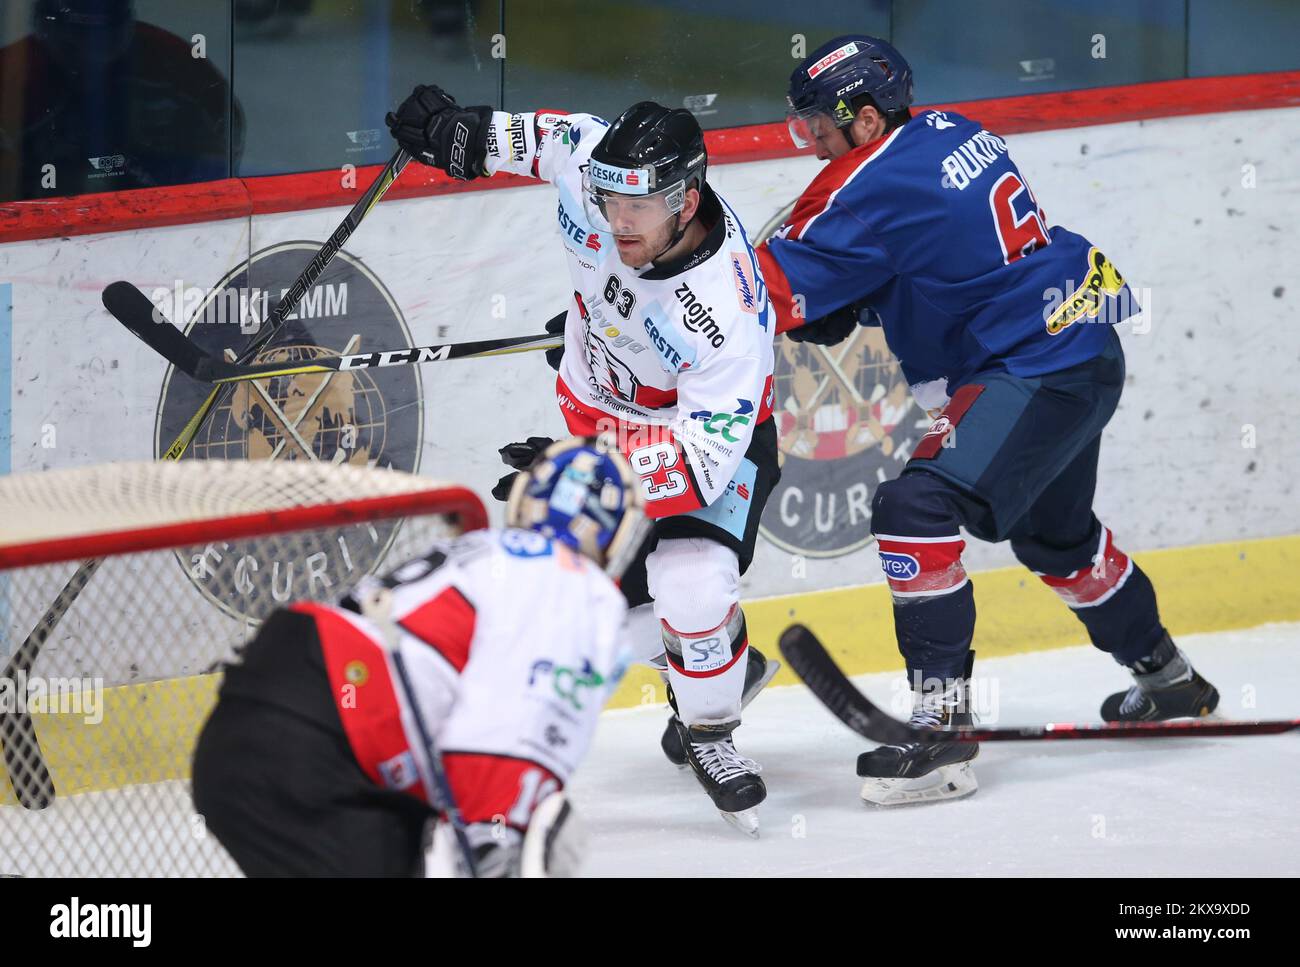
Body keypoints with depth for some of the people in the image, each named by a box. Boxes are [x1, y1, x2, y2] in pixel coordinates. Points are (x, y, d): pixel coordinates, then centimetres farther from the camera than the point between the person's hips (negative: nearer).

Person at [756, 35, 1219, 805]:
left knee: (915, 508, -22)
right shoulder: (949, 133, 7)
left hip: (1041, 375, -10)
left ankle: (942, 721, -24)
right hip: (1082, 342, 10)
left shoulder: (876, 186, -21)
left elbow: (781, 294, -19)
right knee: (1055, 535, 30)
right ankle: (1169, 683, 49)